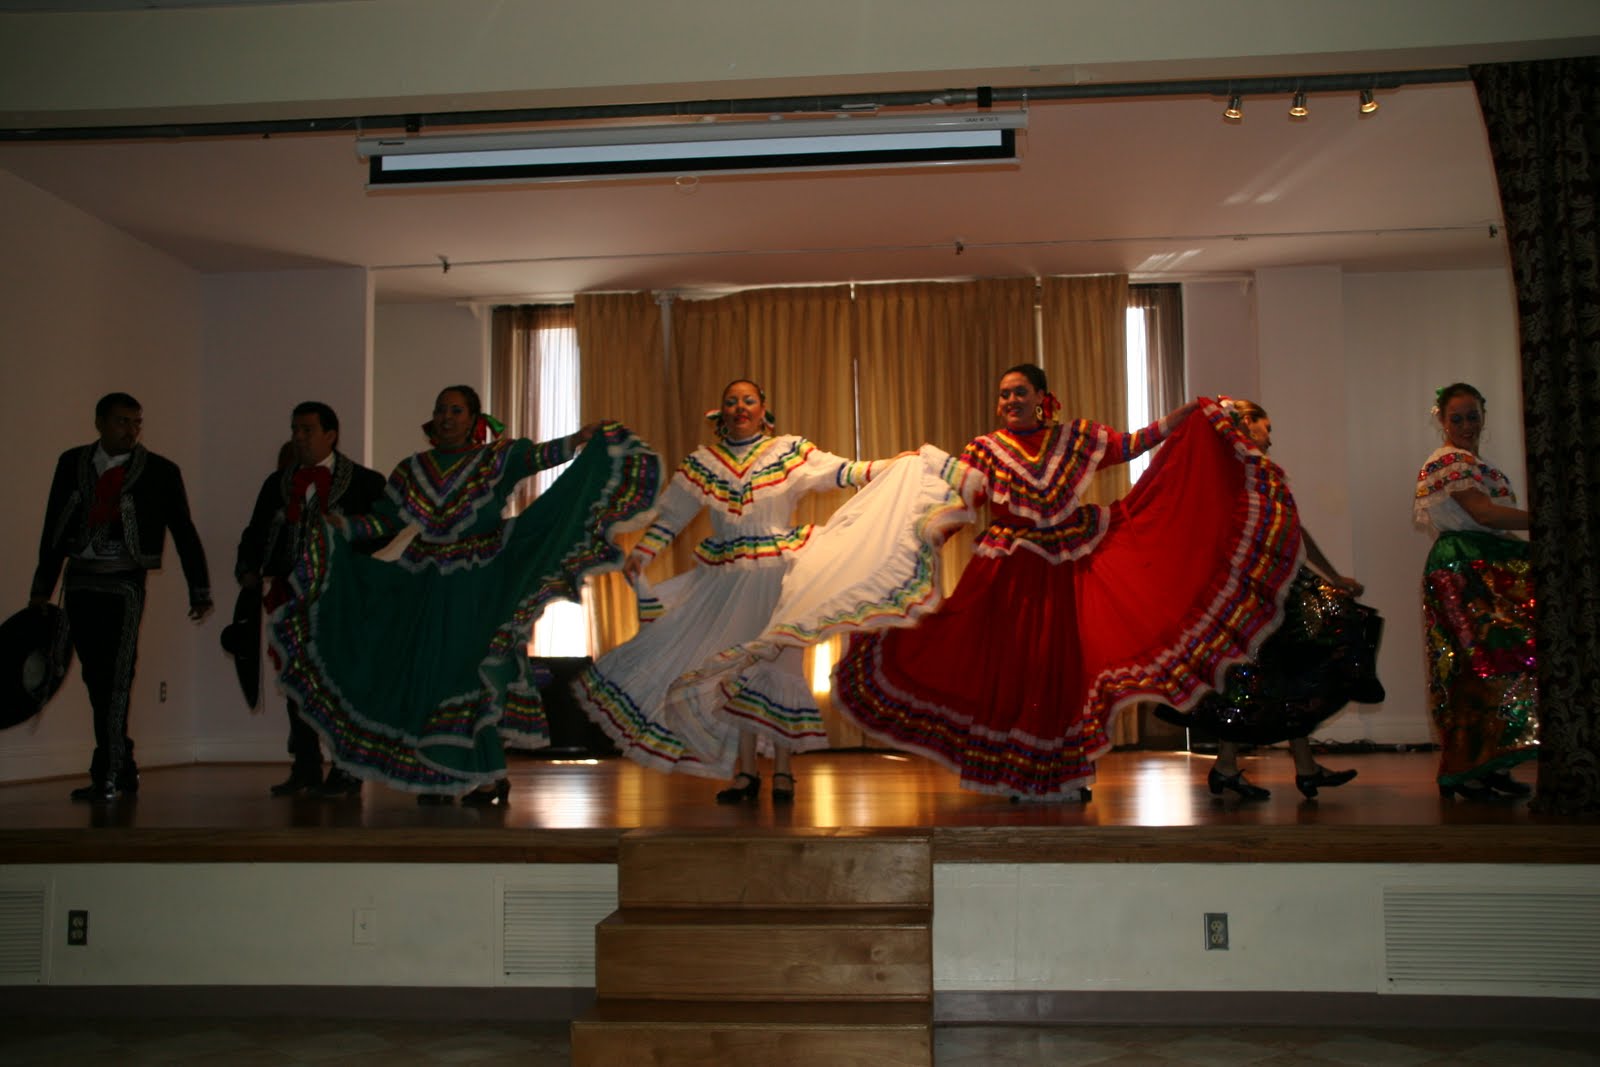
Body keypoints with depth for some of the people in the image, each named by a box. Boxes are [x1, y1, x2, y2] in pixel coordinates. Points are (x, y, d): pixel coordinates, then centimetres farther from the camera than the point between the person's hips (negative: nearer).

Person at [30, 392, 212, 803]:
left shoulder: (160, 471, -1)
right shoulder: (72, 463, 8)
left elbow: (185, 533, 3)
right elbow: (54, 526, 12)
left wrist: (200, 591, 2)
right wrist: (42, 586, 12)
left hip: (123, 584, -4)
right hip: (80, 581, 4)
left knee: (115, 681, -8)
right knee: (96, 680, 8)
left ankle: (107, 778, -5)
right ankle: (125, 769, 19)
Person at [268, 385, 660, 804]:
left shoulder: (496, 458, 3)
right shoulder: (413, 470, 13)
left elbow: (537, 456, -12)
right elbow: (383, 521, 11)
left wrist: (579, 439, -28)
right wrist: (336, 526, -2)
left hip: (479, 591, -4)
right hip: (427, 591, 4)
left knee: (474, 671, -7)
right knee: (427, 672, 3)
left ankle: (487, 776, 1)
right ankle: (437, 776, 11)